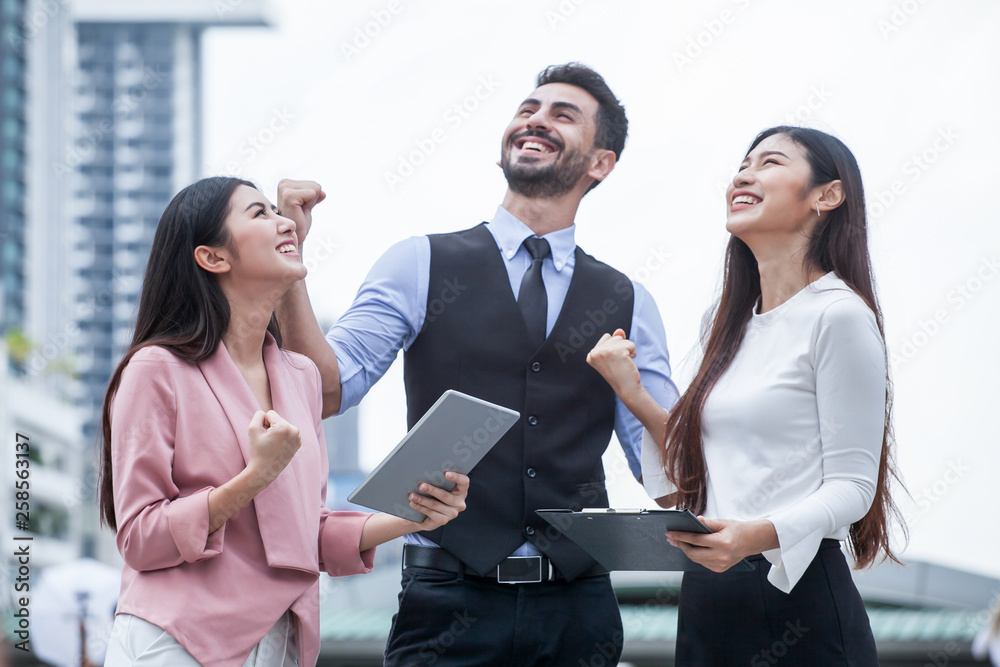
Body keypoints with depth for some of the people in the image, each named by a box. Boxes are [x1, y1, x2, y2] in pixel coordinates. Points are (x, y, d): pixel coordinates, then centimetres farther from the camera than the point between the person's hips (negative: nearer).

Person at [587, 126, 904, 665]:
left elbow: (851, 485, -12)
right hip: (707, 599, 7)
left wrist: (761, 533, -28)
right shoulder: (738, 326, 15)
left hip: (798, 597, -7)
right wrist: (633, 396, 5)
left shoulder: (837, 315, -8)